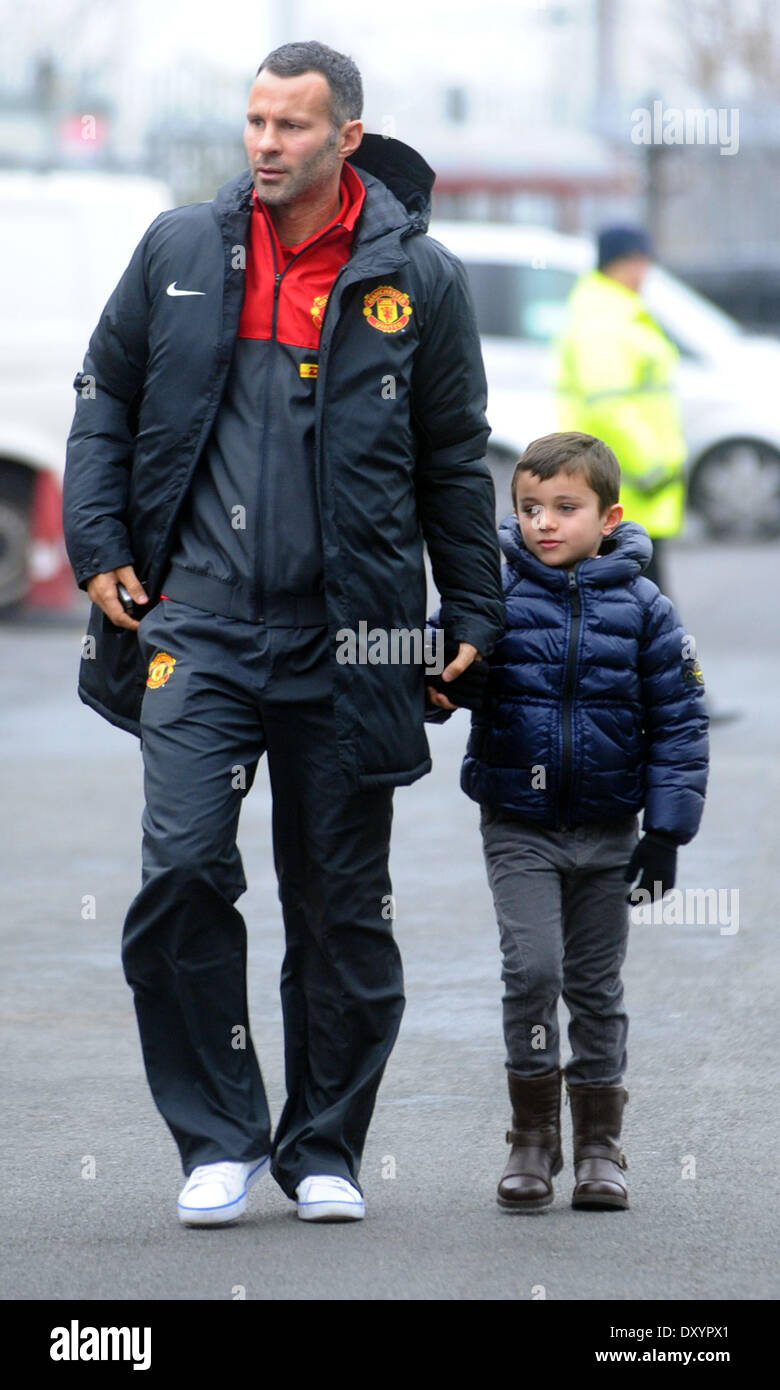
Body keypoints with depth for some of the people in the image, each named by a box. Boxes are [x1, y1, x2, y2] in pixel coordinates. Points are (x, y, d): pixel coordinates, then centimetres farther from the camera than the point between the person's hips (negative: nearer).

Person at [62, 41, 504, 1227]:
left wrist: (473, 617, 9)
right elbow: (105, 401, 15)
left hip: (346, 640, 0)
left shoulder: (416, 280, 1)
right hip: (199, 625, 0)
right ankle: (220, 1139, 0)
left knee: (342, 905, 6)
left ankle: (325, 1150, 20)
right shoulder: (180, 251, 4)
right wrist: (100, 547, 6)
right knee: (183, 869, -13)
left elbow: (455, 462, 9)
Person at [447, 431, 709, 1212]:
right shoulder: (493, 595, -4)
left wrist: (667, 828, -4)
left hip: (607, 831, 1)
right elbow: (440, 685, -2)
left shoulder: (641, 609, -2)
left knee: (596, 984, 9)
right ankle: (532, 1139, -1)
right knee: (532, 969, -13)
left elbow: (679, 722, 1)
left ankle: (599, 1146, 19)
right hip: (519, 828, -1)